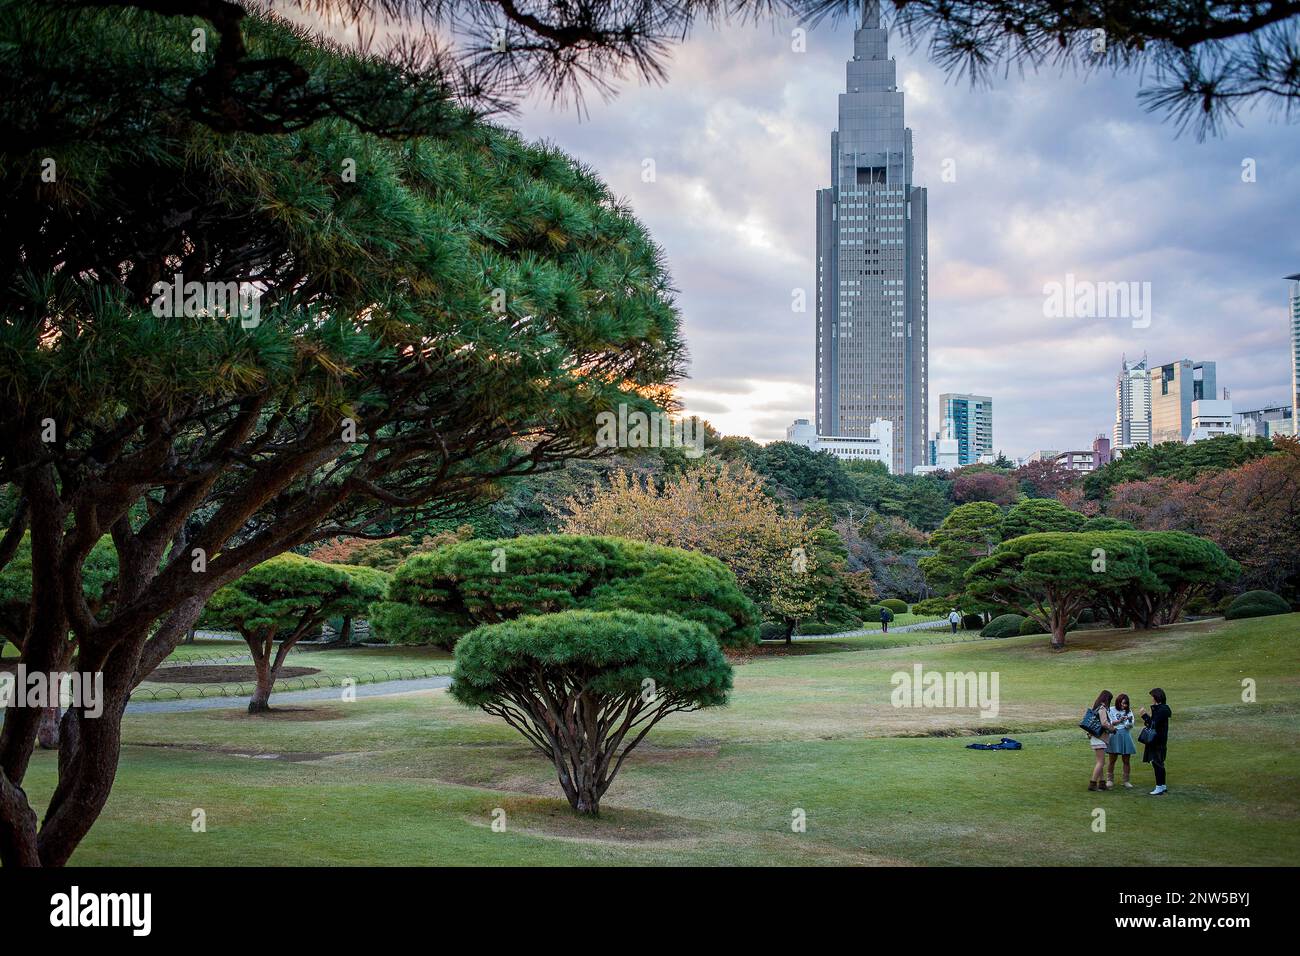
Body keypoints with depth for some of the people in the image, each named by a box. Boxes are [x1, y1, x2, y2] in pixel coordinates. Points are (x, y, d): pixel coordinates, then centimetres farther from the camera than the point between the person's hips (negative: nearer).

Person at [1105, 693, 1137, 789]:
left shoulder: (1129, 711, 9)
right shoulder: (1112, 710, 2)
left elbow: (1131, 726, 2)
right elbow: (1109, 723, -3)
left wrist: (1130, 722, -21)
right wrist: (1119, 721, -17)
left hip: (1125, 736, 2)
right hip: (1114, 736, -2)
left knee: (1126, 760, 4)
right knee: (1112, 759, 1)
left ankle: (1126, 781, 12)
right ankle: (1109, 780, 12)